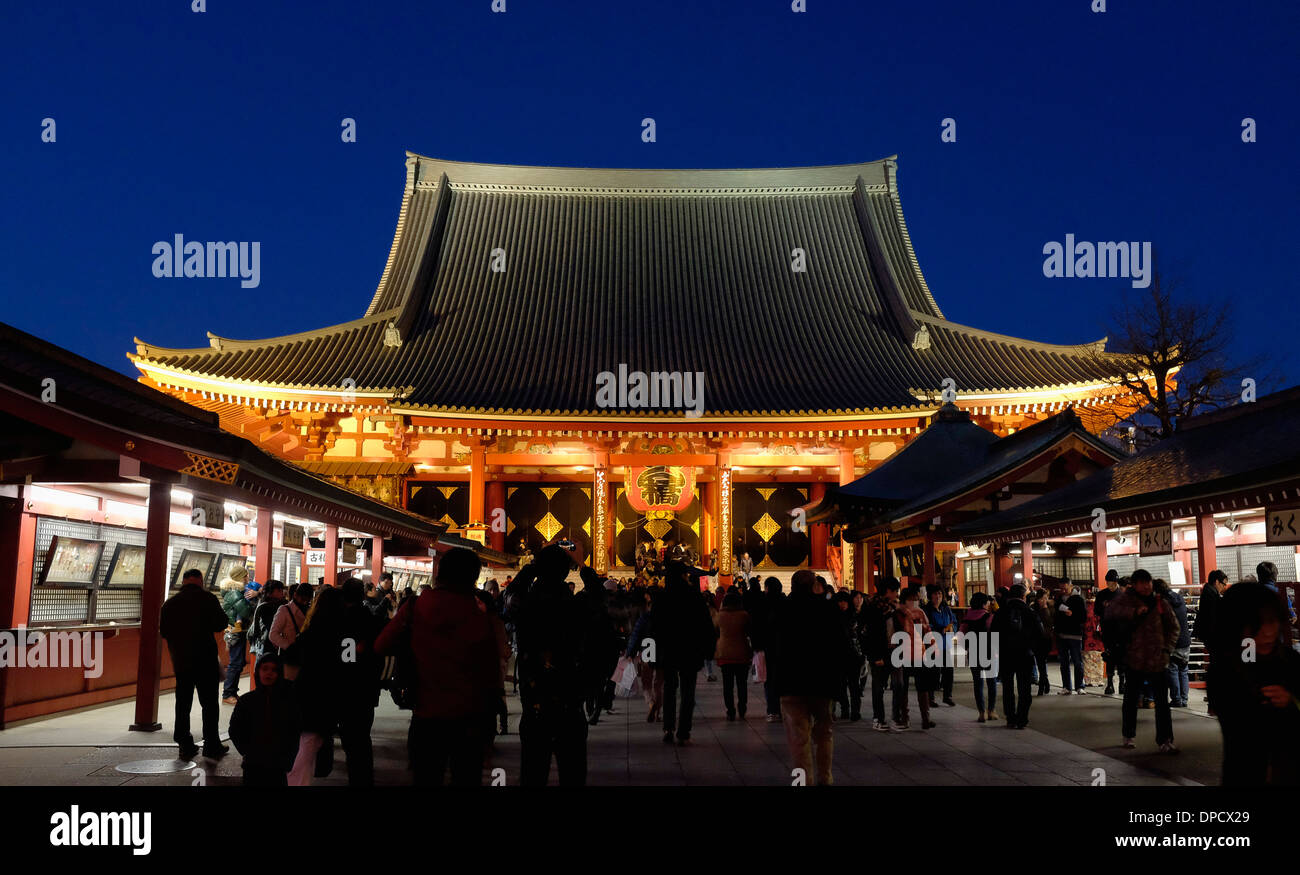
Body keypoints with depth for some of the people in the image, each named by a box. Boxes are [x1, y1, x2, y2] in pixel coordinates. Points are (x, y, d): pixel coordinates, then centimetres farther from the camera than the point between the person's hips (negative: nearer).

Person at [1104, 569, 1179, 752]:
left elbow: (1173, 626, 16)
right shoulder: (1127, 598, -2)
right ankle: (1128, 735, 26)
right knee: (1131, 698, 11)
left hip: (1159, 660, 1)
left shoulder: (1160, 602, 6)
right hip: (1135, 659, -1)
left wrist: (1167, 648, 5)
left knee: (1162, 701, 0)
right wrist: (1134, 612, -29)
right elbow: (1110, 611, -19)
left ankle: (1165, 740, 6)